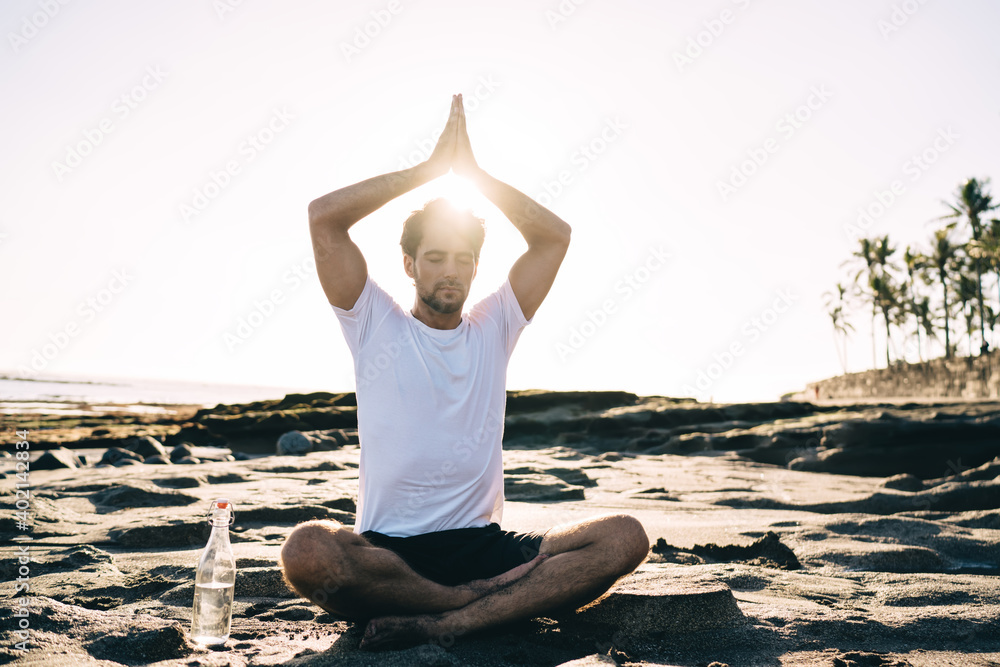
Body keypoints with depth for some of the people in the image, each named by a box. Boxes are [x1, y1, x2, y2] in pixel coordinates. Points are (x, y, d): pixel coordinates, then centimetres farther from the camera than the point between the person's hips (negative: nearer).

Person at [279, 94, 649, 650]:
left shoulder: (493, 328, 12)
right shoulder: (376, 326, 6)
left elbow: (555, 235, 6)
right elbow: (324, 216, -5)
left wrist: (472, 169, 4)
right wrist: (432, 166, -1)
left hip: (485, 543, 3)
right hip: (388, 549, -2)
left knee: (625, 538, -21)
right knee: (307, 551, -35)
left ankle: (436, 622, -29)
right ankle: (506, 601, -22)